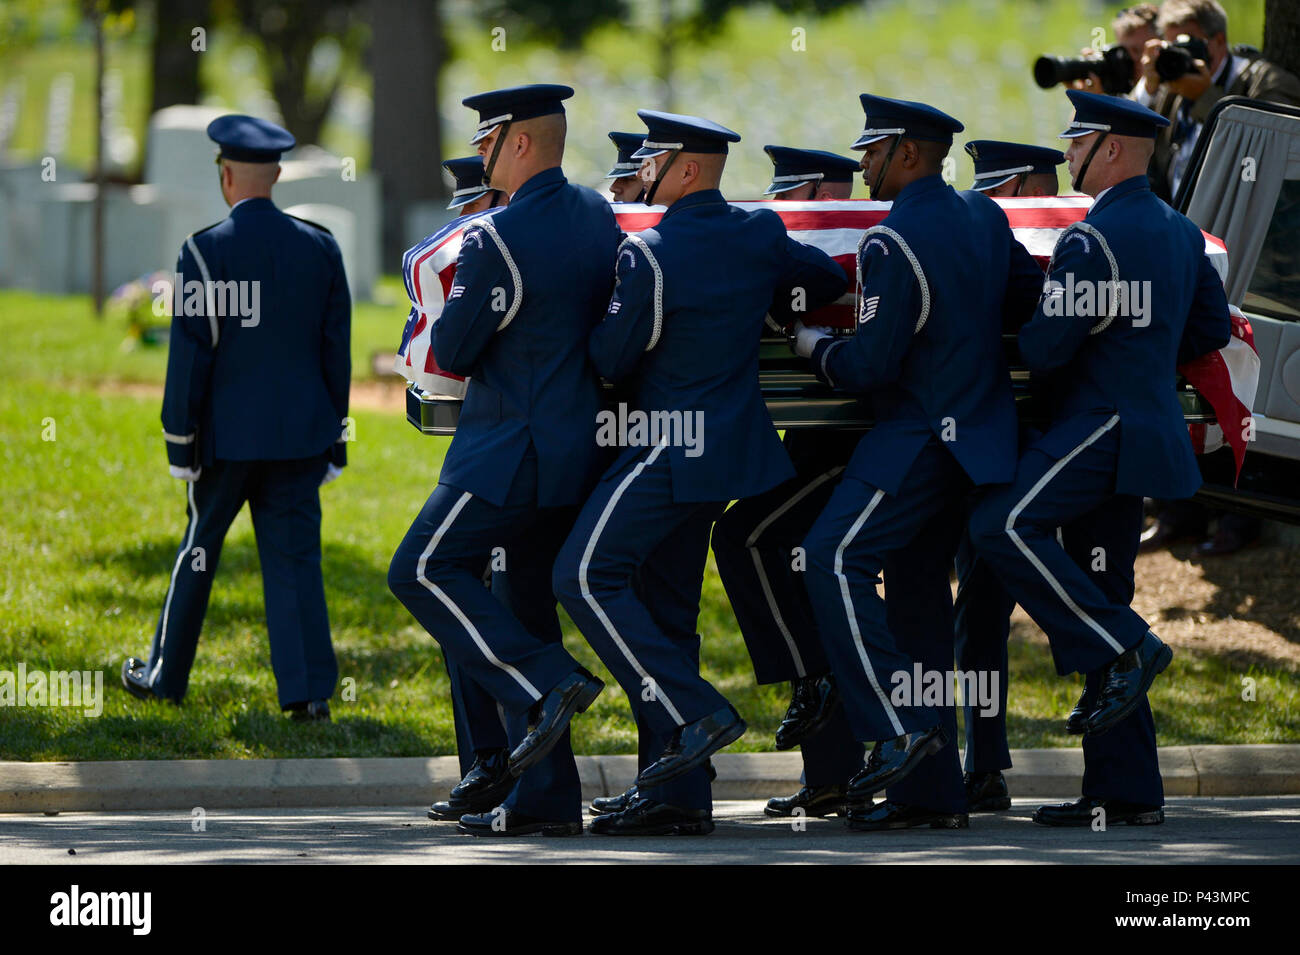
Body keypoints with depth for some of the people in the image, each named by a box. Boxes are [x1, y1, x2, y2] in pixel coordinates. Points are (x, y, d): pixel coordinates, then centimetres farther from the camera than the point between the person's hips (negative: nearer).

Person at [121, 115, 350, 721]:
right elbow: (336, 351, 5)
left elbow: (189, 356, -11)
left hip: (227, 432, -3)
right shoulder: (319, 247, 1)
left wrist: (180, 445, -4)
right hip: (301, 432, 3)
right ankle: (309, 690, -5)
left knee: (200, 547, 12)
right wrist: (335, 438, 12)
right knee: (294, 556, 4)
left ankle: (167, 675, 24)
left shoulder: (205, 251, -11)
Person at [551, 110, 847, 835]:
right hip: (736, 445, 9)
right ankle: (681, 795, 6)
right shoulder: (760, 237, 7)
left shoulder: (649, 256, -16)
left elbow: (611, 359, -11)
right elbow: (831, 279, 24)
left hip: (673, 449, -9)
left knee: (588, 576, -9)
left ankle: (696, 715, -16)